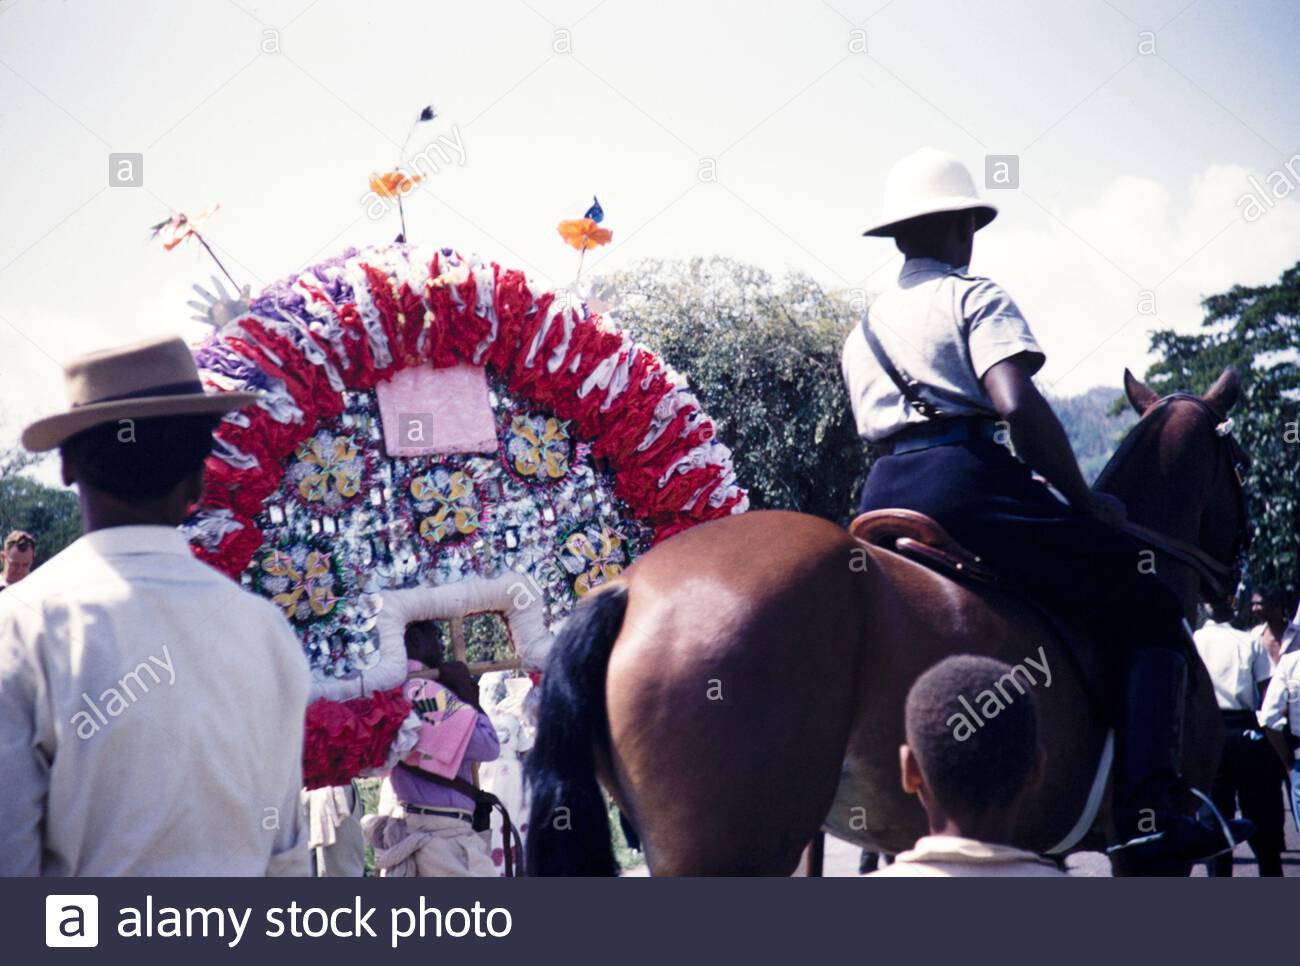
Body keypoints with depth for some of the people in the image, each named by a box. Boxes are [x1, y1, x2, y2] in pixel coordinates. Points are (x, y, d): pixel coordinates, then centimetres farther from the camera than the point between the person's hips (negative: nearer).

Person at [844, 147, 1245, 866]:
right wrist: (1085, 502, -6)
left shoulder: (862, 331, 25)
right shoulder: (974, 295, 3)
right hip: (965, 478, -7)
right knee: (1150, 612, -2)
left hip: (882, 497, 7)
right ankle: (1150, 807, -15)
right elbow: (1016, 402, -13)